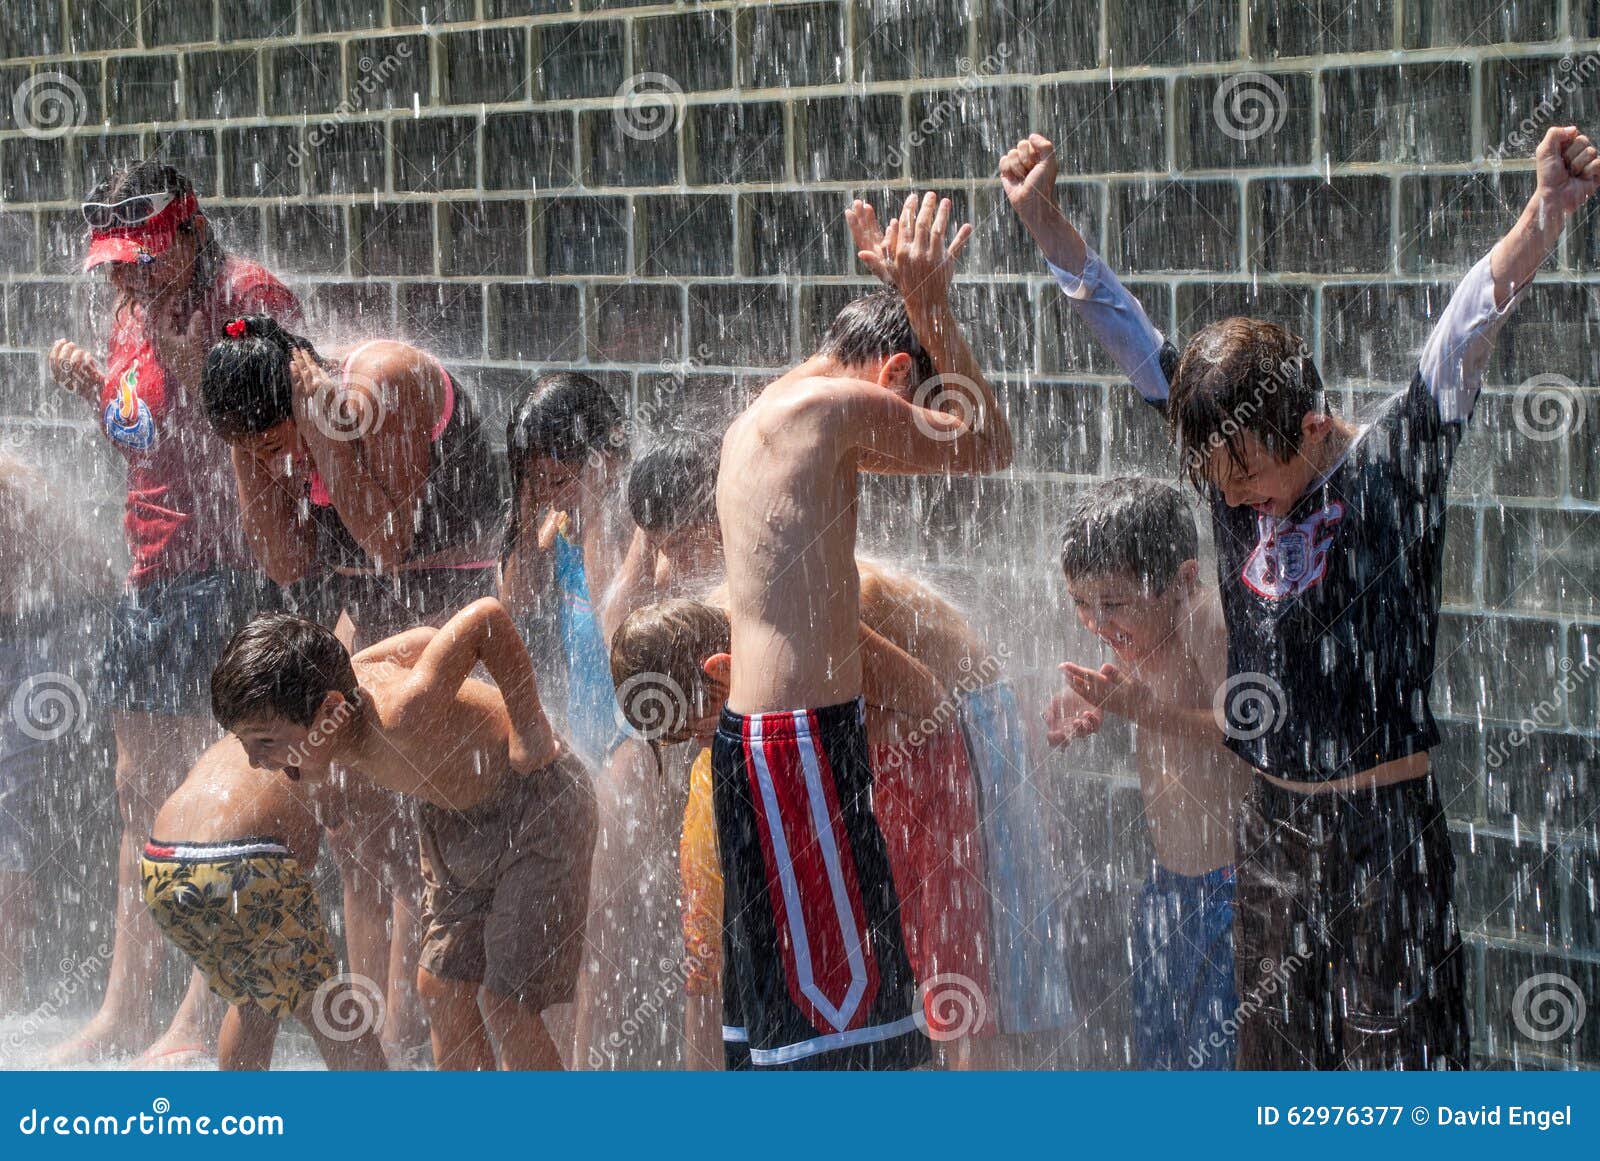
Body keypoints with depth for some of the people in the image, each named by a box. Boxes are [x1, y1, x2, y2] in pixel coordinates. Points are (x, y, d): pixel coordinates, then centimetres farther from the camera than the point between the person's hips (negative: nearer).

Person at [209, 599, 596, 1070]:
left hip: (538, 802, -8)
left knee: (505, 1005, -11)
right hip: (453, 816, 8)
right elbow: (418, 640, 0)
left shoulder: (400, 713, -39)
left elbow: (488, 615, -31)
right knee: (442, 987, 10)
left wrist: (528, 728, -25)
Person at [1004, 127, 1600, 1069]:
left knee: (1398, 1078, -2)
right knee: (1279, 1060, 13)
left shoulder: (1391, 469, -12)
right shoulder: (1230, 452, 1)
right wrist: (1046, 222, -1)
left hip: (1384, 829, -5)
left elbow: (1471, 330, -25)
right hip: (1274, 823, 6)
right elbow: (1128, 332, 5)